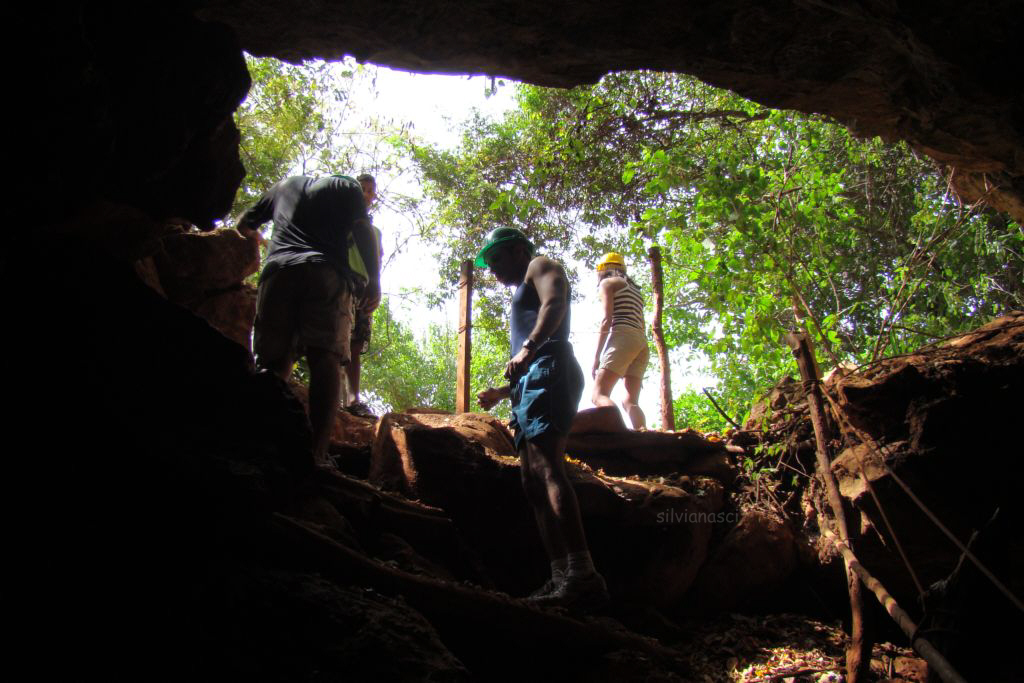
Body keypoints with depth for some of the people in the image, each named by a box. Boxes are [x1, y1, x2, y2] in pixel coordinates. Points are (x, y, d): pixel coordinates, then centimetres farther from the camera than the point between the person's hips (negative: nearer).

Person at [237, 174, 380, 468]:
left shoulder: (284, 185, 33)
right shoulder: (347, 186, 24)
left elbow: (244, 225, 40)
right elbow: (363, 230, 8)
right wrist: (374, 280, 5)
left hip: (278, 270, 3)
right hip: (327, 273, -3)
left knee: (273, 361, 1)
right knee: (326, 358, -14)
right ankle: (317, 452, -28)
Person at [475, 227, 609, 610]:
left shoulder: (540, 266, 11)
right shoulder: (524, 297, 37)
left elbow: (556, 302, -14)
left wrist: (528, 347, -28)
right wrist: (502, 392, 35)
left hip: (549, 371, -11)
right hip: (529, 385, 11)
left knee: (548, 470, -25)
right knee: (533, 483, 1)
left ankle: (583, 576, -35)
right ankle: (561, 578, -4)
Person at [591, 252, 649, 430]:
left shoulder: (607, 283, 9)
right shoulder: (634, 290, 31)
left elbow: (607, 320, -5)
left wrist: (597, 357, -9)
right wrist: (638, 372, 23)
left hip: (622, 337, -8)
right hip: (642, 343, 8)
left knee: (599, 395, -15)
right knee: (630, 401, 4)